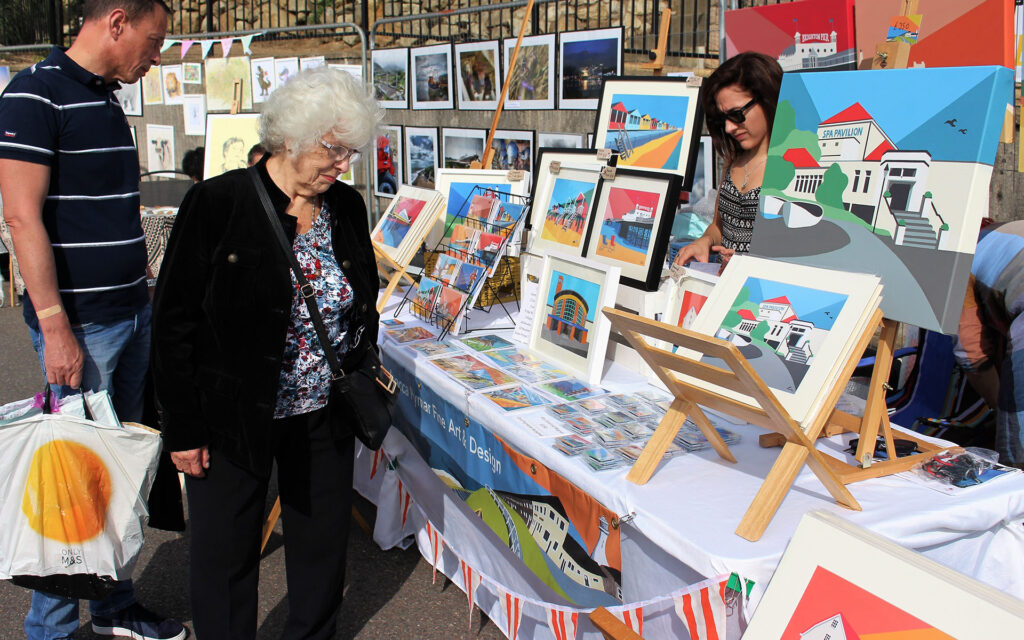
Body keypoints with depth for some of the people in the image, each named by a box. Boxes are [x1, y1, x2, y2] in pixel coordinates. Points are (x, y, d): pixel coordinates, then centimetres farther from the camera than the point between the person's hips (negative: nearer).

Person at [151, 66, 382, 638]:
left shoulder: (348, 208, 1)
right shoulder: (217, 204, -14)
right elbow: (174, 321, -11)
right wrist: (184, 428, -10)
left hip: (325, 416, 4)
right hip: (233, 417, -4)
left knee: (323, 541, 17)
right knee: (226, 552, 12)